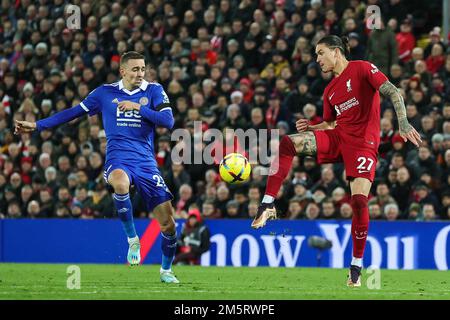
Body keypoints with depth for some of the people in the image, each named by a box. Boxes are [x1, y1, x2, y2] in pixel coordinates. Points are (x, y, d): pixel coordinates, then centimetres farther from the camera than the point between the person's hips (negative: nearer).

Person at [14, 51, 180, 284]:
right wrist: (37, 125, 12)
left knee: (168, 223, -3)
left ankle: (166, 269, 24)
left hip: (146, 162, 1)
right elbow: (74, 112, 15)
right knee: (120, 182, -41)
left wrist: (138, 107, -15)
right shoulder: (105, 93, 8)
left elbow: (168, 121, -6)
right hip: (118, 159, -1)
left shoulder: (154, 90, 6)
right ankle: (132, 239, -21)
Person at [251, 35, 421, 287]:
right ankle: (268, 206, -19)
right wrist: (309, 128, 4)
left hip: (363, 143, -6)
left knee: (359, 201, -16)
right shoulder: (330, 91, 17)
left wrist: (403, 123, -25)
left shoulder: (362, 68, -3)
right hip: (337, 137, 6)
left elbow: (393, 92, -11)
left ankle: (357, 267, -2)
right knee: (287, 143, -17)